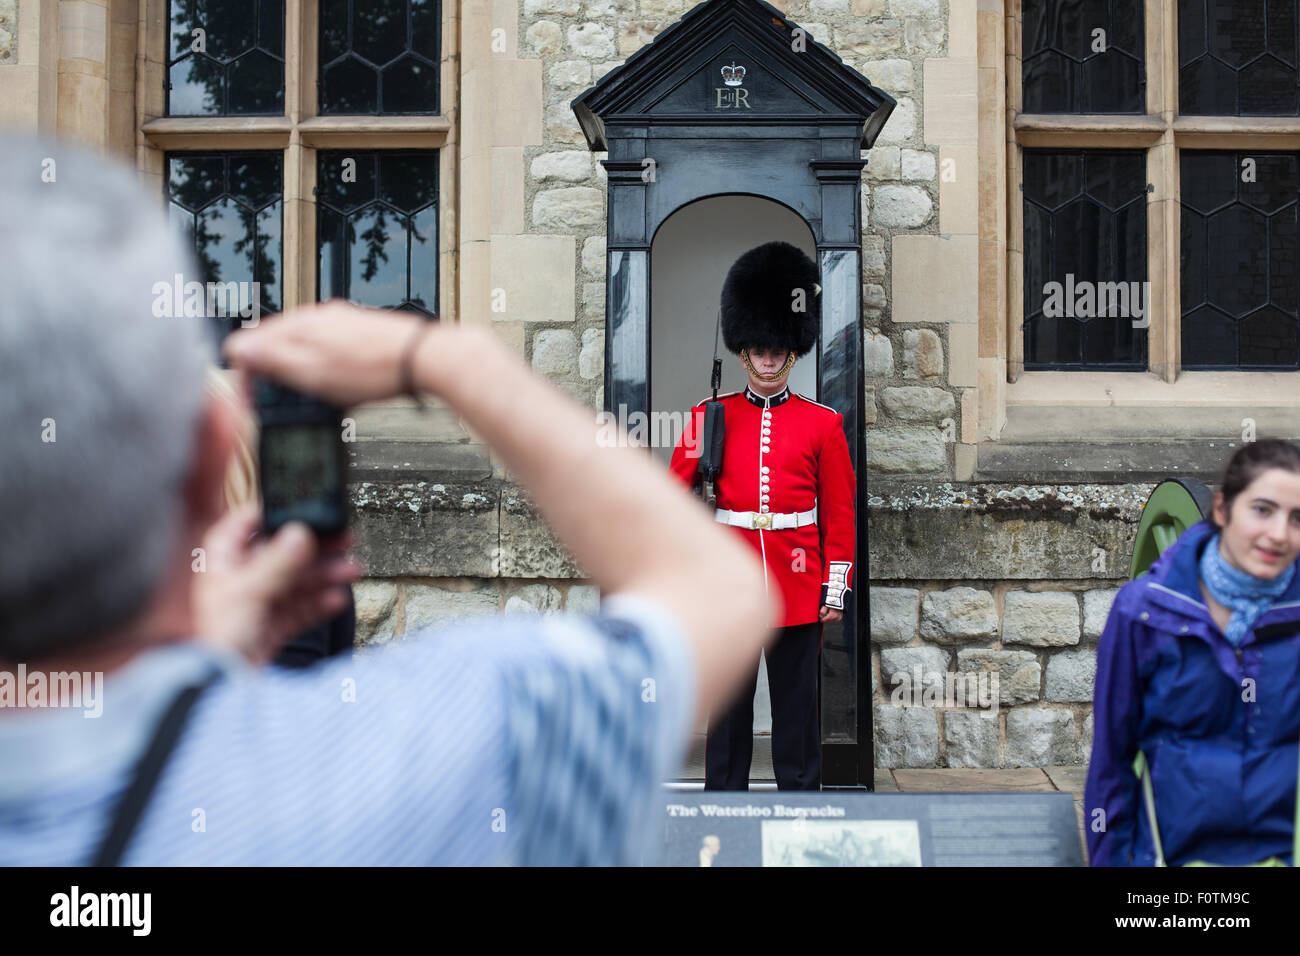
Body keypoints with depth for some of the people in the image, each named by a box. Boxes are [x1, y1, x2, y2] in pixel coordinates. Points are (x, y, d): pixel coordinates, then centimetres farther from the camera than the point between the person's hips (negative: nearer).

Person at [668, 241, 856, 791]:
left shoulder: (822, 424, 4)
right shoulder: (710, 417, 5)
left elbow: (840, 513, 4)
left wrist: (835, 590, 0)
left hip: (799, 586, 0)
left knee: (797, 704, 7)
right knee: (728, 704, 6)